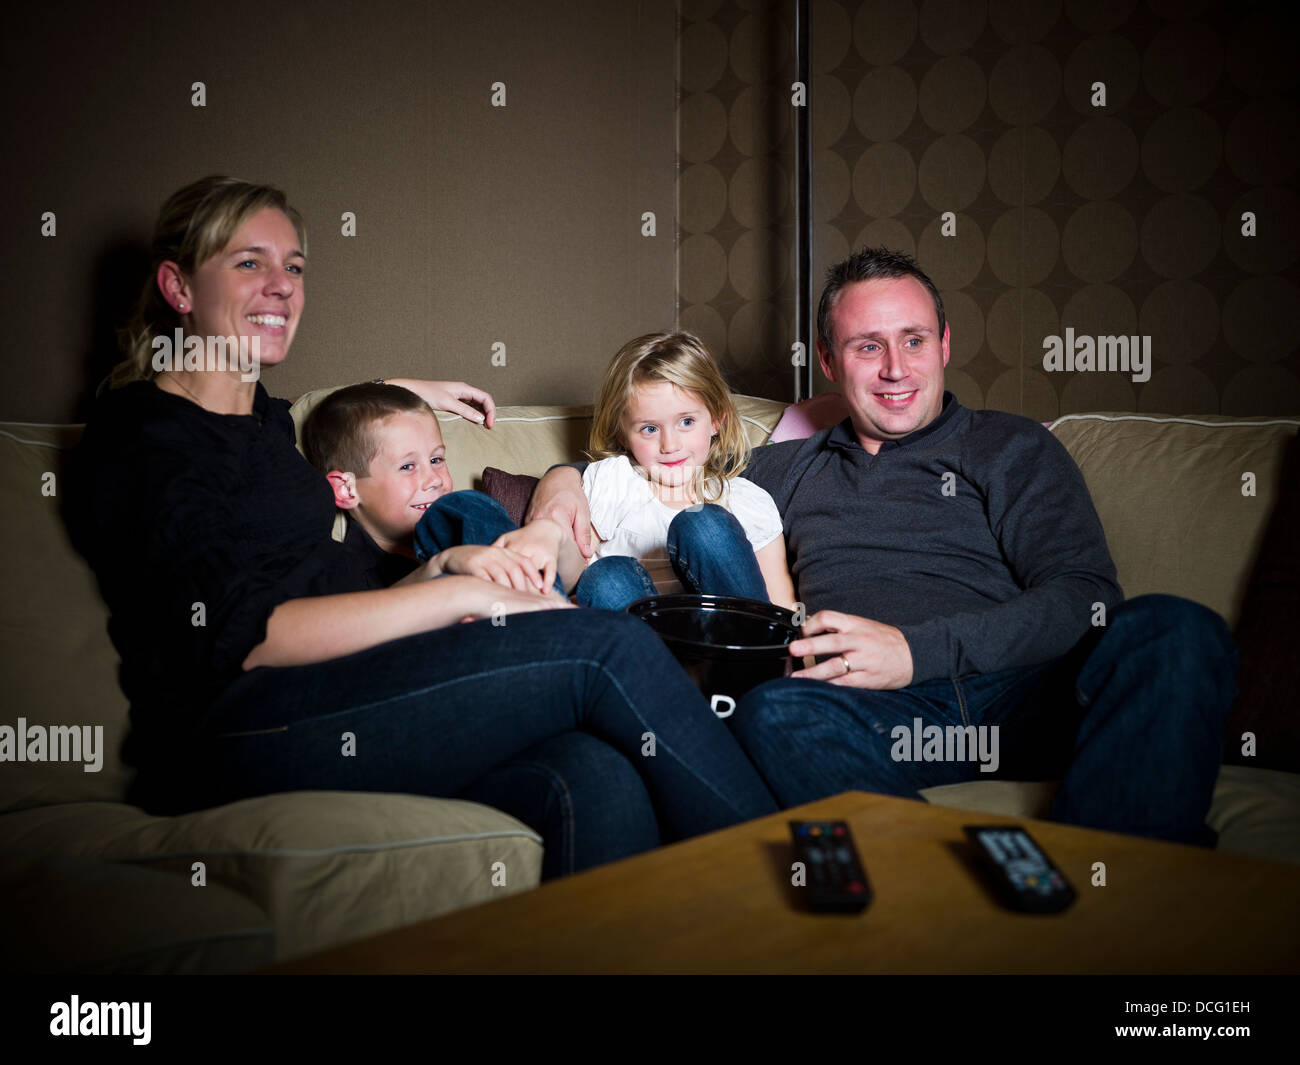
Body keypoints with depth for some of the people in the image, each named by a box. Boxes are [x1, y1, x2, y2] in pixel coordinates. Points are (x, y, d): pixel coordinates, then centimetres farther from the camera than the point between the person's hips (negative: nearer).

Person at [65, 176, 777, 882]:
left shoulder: (264, 420, 24)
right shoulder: (137, 435, -2)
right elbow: (237, 637, -15)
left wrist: (400, 391, 45)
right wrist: (467, 594, -16)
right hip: (234, 739, -7)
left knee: (599, 778, -26)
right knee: (605, 649, -22)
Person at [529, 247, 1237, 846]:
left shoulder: (1011, 449, 20)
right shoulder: (792, 470, 30)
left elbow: (1084, 596, 4)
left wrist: (918, 649, -10)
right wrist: (568, 474, 18)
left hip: (1020, 690, 0)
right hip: (874, 713, 1)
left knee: (1177, 631, -31)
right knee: (772, 714, -35)